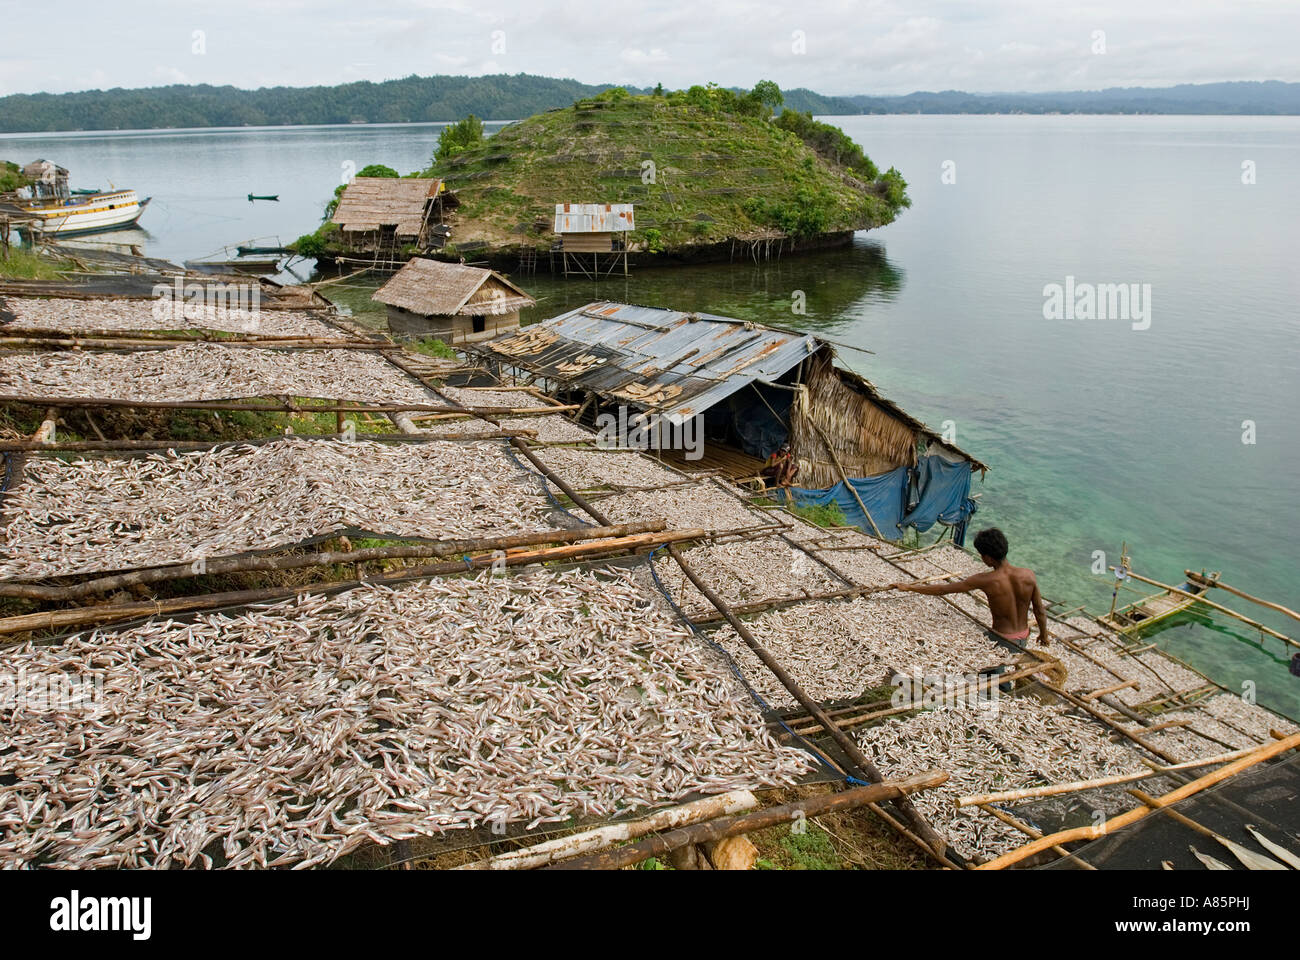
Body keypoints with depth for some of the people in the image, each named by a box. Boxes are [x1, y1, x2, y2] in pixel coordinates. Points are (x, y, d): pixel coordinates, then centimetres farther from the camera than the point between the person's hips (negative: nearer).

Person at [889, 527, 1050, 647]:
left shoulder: (985, 580, -22)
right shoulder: (1028, 574, -13)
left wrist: (908, 587, -7)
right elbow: (1040, 611, -1)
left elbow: (942, 589, -16)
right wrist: (1044, 634, 19)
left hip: (1001, 639, -6)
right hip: (1024, 636, 6)